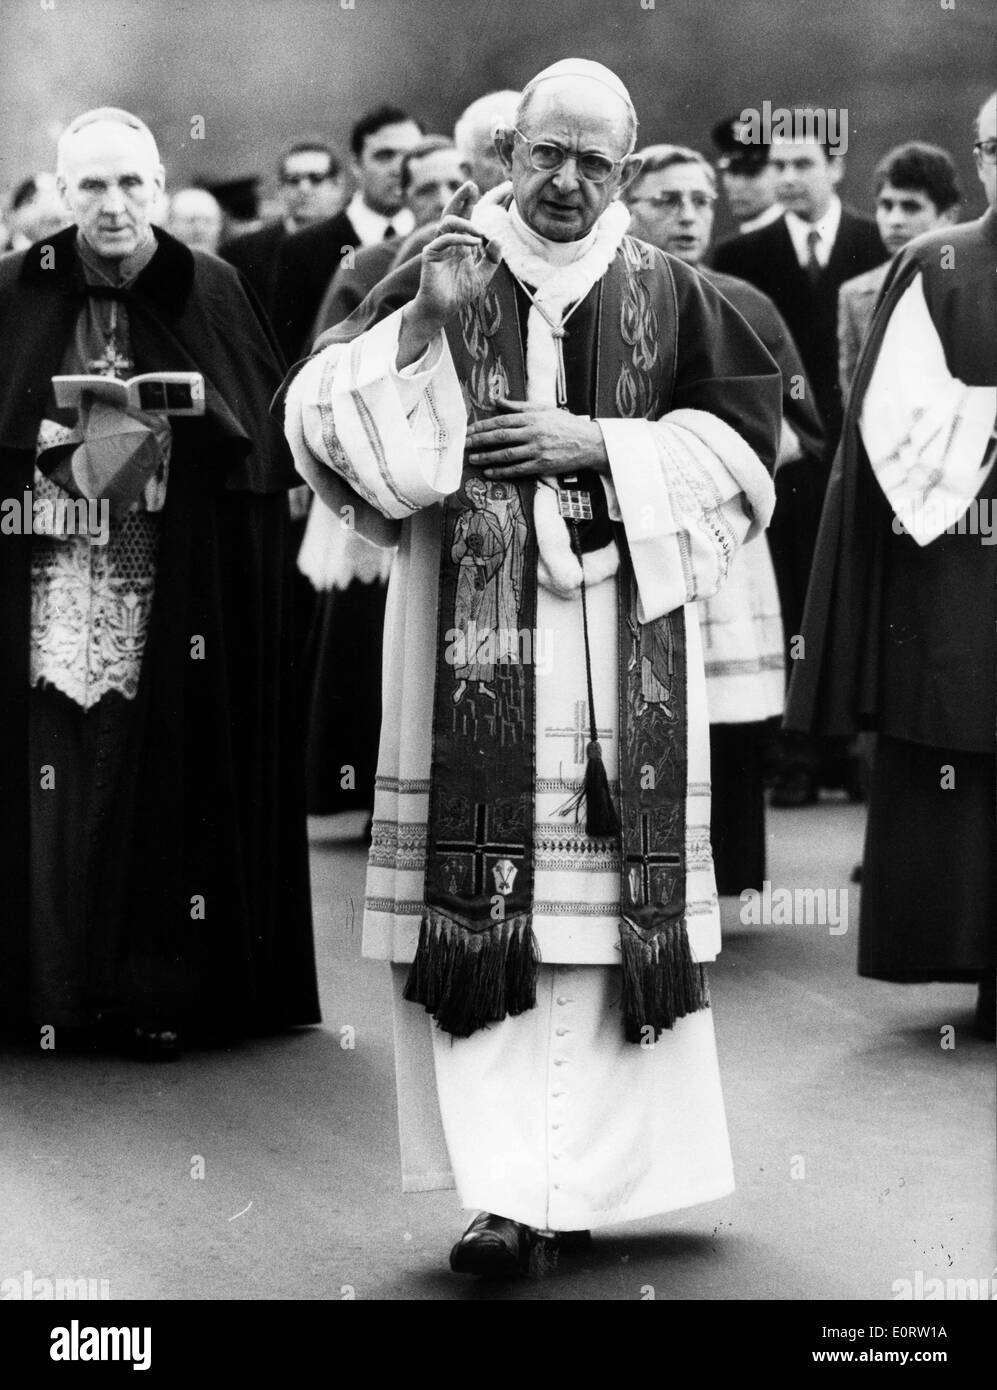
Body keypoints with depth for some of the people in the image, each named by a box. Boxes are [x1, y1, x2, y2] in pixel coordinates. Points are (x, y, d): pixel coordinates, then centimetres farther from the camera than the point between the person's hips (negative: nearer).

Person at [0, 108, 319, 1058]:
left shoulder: (209, 292, 4)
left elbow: (268, 432, 4)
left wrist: (199, 408, -13)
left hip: (179, 584, 0)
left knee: (170, 769, -4)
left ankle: (164, 988, 3)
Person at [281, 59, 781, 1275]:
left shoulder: (666, 294, 8)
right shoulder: (439, 280, 5)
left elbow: (744, 436, 7)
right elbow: (320, 417, -2)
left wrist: (599, 442, -6)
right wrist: (428, 313, -16)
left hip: (622, 644, 2)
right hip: (470, 642, -1)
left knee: (605, 907, 1)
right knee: (476, 904, -8)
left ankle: (582, 1179, 12)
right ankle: (503, 1191, -7)